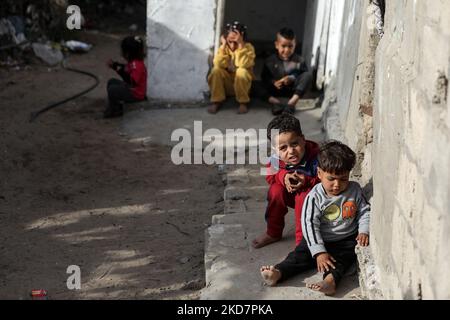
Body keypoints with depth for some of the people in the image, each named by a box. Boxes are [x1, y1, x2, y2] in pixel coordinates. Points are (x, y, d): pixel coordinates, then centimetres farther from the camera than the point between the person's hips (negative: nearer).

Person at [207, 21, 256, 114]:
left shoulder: (248, 47, -12)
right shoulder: (224, 48, -4)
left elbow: (243, 64, -31)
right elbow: (219, 64, -21)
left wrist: (240, 45, -33)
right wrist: (223, 46, -22)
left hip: (242, 83, -2)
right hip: (226, 85, 2)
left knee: (242, 71, -33)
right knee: (216, 70, -24)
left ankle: (243, 102, -17)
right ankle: (216, 101, -13)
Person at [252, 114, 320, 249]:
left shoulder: (316, 156, -33)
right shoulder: (276, 159, -20)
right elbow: (270, 175, -4)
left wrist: (306, 181, -43)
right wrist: (283, 176, -27)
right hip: (290, 195, 4)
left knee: (303, 197, -34)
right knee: (276, 189, -22)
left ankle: (302, 239, -17)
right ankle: (273, 233, -1)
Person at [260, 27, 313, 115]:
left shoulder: (299, 61, -2)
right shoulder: (270, 61, -1)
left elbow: (304, 75, -4)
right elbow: (264, 77, 1)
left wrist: (292, 79, -23)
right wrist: (273, 82, -20)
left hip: (293, 89, 0)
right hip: (277, 88, 0)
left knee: (308, 75, -25)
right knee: (260, 90, -24)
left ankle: (292, 102, -36)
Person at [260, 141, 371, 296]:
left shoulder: (354, 190, -5)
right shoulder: (315, 197, -14)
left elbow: (365, 211, 9)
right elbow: (310, 224, -19)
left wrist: (364, 231, -10)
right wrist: (319, 252, -27)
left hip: (347, 238, 1)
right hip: (321, 239, 0)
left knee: (346, 255, -28)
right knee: (302, 253, -20)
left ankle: (331, 279, -52)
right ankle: (278, 273, -39)